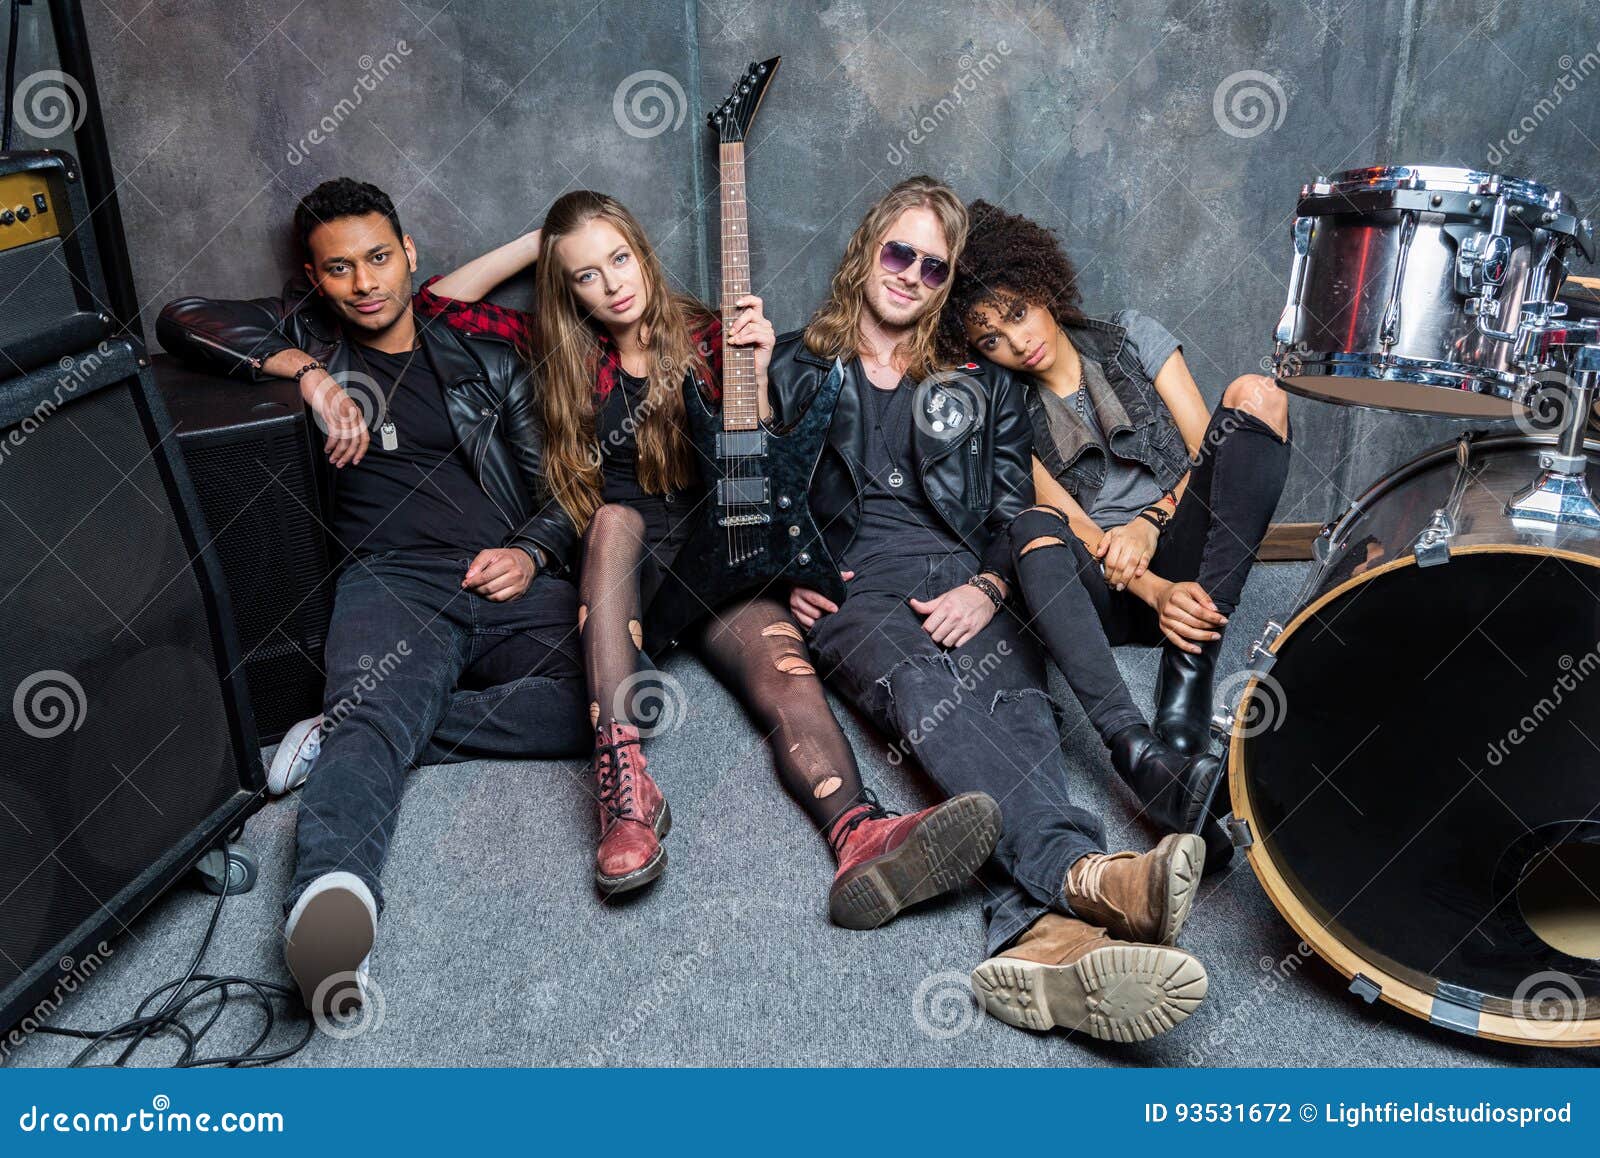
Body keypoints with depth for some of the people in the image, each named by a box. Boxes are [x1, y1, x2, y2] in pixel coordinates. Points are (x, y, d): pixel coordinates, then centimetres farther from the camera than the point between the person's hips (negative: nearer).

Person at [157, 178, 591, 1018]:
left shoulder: (488, 361, 24)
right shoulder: (308, 334, 24)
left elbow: (559, 492, 20)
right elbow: (181, 320, 6)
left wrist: (532, 553, -2)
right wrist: (305, 372, -8)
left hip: (513, 581, 2)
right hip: (394, 583, -1)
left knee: (612, 700, -29)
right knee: (382, 714, -36)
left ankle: (349, 731, -28)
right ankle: (331, 896, -61)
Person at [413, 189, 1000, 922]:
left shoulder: (705, 337, 11)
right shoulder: (567, 352, 15)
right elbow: (438, 300, 16)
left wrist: (756, 370, -9)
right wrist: (537, 244, 13)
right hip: (619, 563, 1)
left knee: (786, 671, -31)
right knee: (615, 518, -36)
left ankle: (863, 842, -60)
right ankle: (624, 780, -49)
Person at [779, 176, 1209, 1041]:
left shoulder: (981, 383, 23)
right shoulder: (797, 367, 21)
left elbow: (1016, 513, 15)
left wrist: (987, 588, -6)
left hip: (962, 585, 2)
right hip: (848, 588, -1)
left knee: (1012, 696, -34)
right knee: (922, 686, -37)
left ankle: (1037, 934, -59)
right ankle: (1085, 875, -62)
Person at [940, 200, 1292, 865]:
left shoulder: (1134, 339, 10)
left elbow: (1207, 452, 3)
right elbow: (1080, 530, -6)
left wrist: (1150, 523, -17)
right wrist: (1157, 593, -25)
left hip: (1186, 557, 1)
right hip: (1111, 592, -1)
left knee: (1254, 395, -22)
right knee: (1036, 530, -34)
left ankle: (1186, 691, -35)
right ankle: (1139, 752, -55)